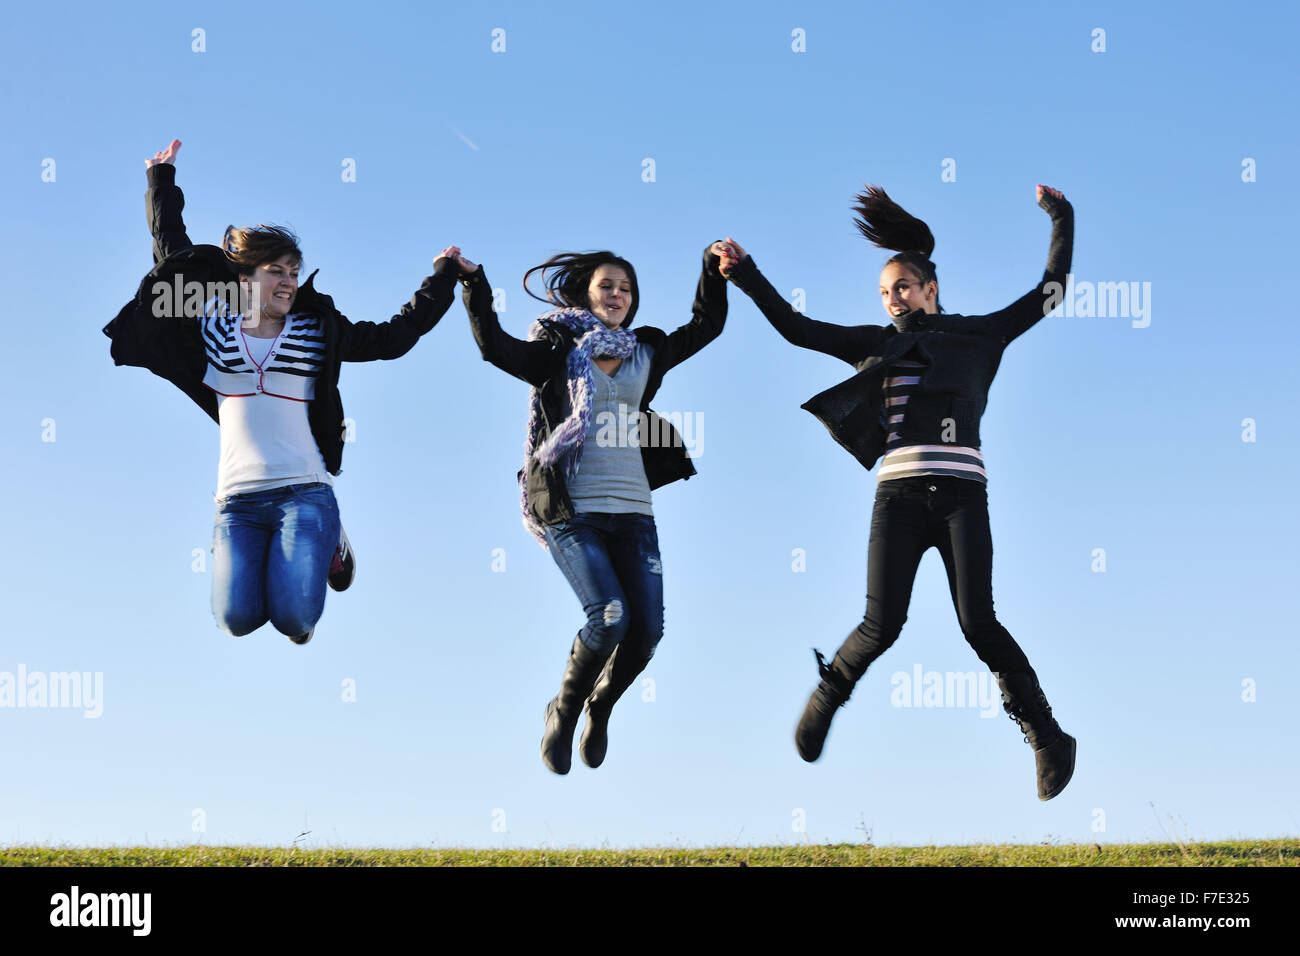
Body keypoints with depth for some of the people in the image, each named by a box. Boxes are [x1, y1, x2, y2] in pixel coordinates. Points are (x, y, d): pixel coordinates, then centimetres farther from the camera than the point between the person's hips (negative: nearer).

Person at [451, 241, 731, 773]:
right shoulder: (558, 350, 4)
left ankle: (600, 708, 24)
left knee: (647, 629, -5)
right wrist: (473, 281, -16)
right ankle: (563, 711, 6)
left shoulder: (646, 354, 16)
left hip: (632, 509, 5)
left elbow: (707, 326, 23)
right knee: (610, 616, -21)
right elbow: (495, 347, -10)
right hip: (572, 511, -4)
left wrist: (713, 267, 14)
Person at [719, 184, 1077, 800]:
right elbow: (798, 329, 18)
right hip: (899, 492, 2)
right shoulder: (878, 343, 20)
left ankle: (1047, 738, -2)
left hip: (960, 492, -2)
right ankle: (826, 697, 19)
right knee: (881, 625, -9)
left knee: (978, 623, -12)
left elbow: (1050, 292, 18)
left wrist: (1061, 219, 19)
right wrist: (748, 277, 12)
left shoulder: (978, 335, 16)